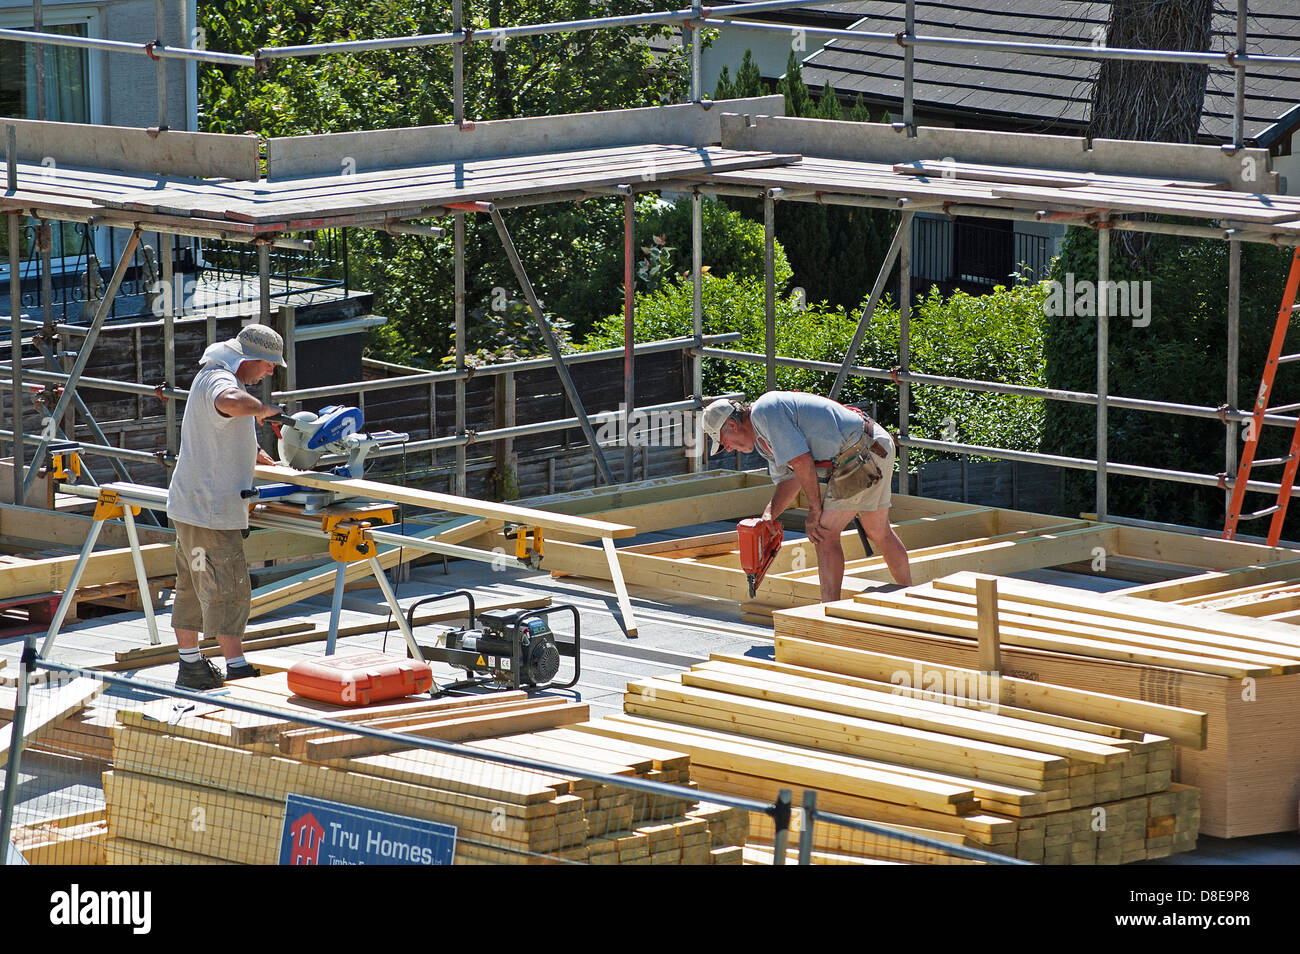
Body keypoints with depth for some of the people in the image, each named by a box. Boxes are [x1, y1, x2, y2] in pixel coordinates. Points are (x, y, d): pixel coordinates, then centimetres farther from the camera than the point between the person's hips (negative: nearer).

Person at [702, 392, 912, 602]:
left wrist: (815, 511, -8)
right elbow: (789, 481, 23)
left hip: (861, 454, -11)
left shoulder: (764, 413, -14)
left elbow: (802, 462, -17)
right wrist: (768, 517, 7)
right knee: (878, 532, 23)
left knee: (825, 535, -7)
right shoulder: (761, 439, 19)